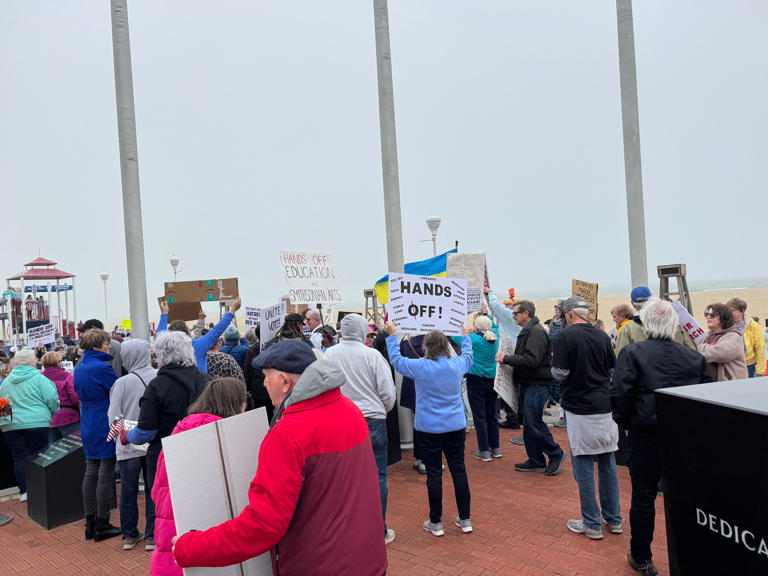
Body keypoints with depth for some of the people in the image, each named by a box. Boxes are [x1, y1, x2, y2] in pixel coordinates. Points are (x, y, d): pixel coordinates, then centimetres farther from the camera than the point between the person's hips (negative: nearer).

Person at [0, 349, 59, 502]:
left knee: (19, 457, 8)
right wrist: (51, 414, 9)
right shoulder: (39, 379, -7)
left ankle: (24, 491, 9)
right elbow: (52, 400, -9)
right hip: (37, 423, -4)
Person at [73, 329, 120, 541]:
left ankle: (90, 523, 20)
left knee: (91, 472, 13)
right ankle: (102, 526, 6)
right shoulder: (102, 367, -18)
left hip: (88, 426, 9)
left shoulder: (79, 368, 9)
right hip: (106, 426, -8)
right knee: (106, 475, -1)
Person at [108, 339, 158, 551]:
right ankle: (152, 534, 16)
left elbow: (114, 417, -7)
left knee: (128, 491, 13)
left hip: (129, 445, -1)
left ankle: (129, 535, 24)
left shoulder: (122, 383, -12)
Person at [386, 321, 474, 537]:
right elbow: (468, 356, 22)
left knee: (434, 474, 5)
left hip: (429, 429, -3)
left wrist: (392, 335, 14)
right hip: (456, 427, 3)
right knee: (459, 470, 11)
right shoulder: (457, 365, -3)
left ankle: (436, 523, 15)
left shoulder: (420, 367, -13)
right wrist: (466, 336, 38)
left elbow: (396, 360, 4)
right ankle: (465, 519, 20)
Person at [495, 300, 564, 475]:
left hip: (537, 385, -10)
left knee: (533, 421, -8)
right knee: (528, 423, 11)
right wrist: (507, 359, 7)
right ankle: (536, 461, 20)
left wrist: (506, 358, -18)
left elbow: (532, 360, -24)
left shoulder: (536, 332, -15)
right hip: (527, 384, 10)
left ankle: (555, 454, 10)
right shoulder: (526, 332, 18)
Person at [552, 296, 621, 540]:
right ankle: (614, 520, 25)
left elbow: (559, 373, -13)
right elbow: (613, 369, 13)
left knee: (583, 467, 3)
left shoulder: (567, 336, -13)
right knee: (608, 463, 15)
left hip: (580, 408, -6)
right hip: (605, 406, 6)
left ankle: (592, 524, 11)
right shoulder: (602, 336, 4)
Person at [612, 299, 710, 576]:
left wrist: (625, 421, -1)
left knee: (643, 496, 10)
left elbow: (620, 394, -18)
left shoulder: (632, 353, -11)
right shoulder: (693, 357, 1)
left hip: (645, 436, -3)